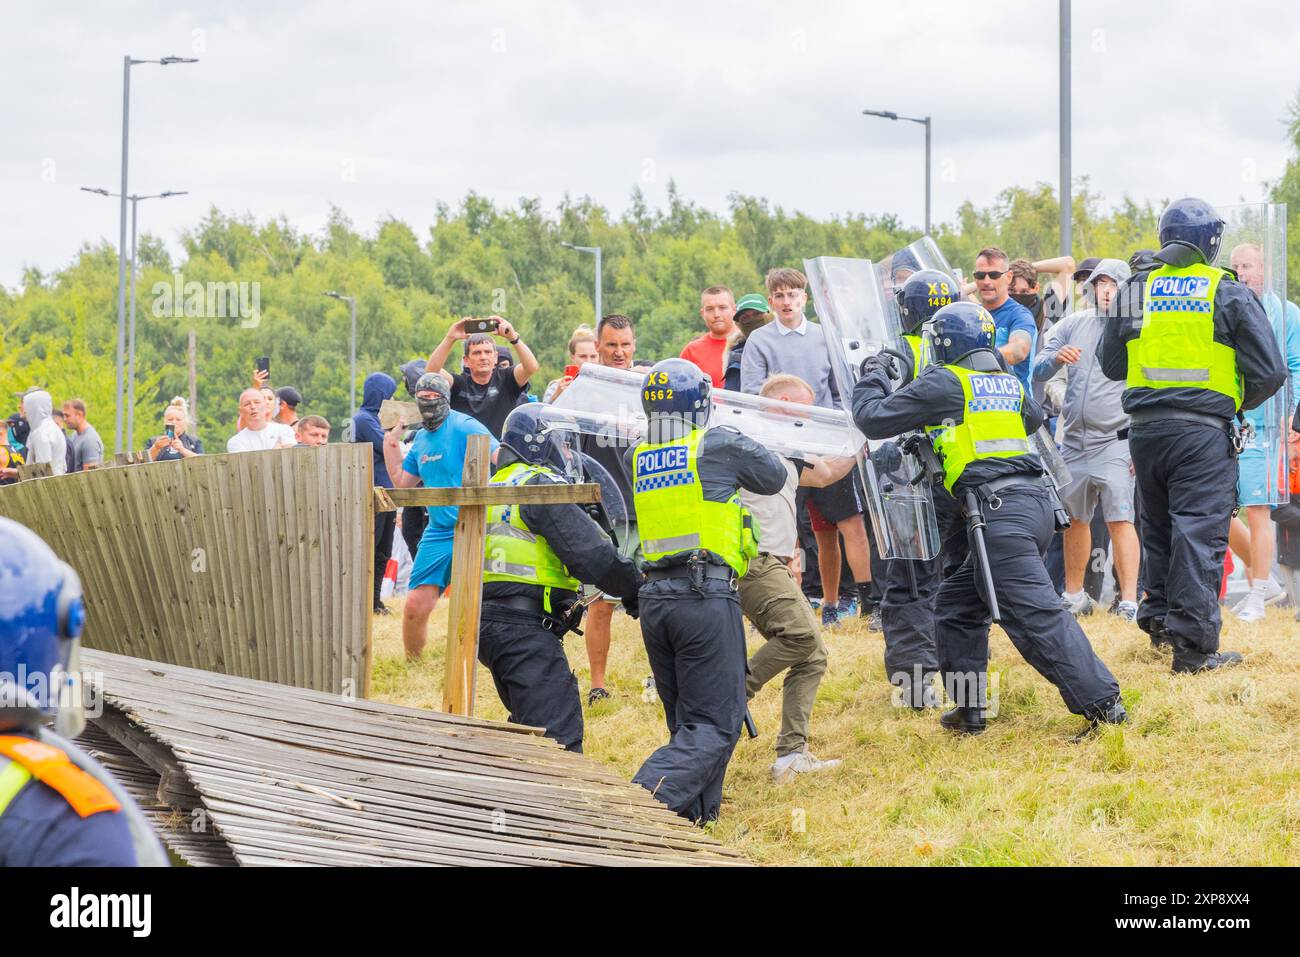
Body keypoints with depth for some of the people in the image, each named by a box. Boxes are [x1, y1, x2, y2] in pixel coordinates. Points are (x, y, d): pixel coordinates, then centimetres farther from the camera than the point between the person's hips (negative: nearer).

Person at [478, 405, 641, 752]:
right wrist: (634, 591, -3)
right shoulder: (540, 484, -8)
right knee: (558, 737, -17)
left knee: (529, 726, 23)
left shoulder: (492, 489, 22)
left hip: (488, 621, 10)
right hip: (526, 627, -10)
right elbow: (588, 551, -15)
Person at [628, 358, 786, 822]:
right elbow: (774, 477, 12)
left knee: (687, 721, 18)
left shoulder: (638, 457, 10)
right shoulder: (718, 445, -4)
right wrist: (740, 443, 31)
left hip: (654, 599, 6)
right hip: (706, 597, -6)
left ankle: (697, 816, 17)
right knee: (714, 725, -5)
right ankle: (644, 797, -24)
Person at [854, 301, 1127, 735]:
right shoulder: (1008, 382, 20)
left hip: (1000, 511, -9)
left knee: (1035, 614, -13)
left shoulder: (944, 383, -1)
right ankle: (968, 709, 19)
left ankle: (1103, 703, -20)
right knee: (957, 603, 19)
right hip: (1034, 501, 9)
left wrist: (874, 377, 21)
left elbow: (874, 419, 3)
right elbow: (1033, 418, 43)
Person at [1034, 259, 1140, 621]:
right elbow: (1037, 371, 8)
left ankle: (1129, 602, -17)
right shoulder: (1073, 324, 10)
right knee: (1074, 519, 14)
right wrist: (1057, 358, -14)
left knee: (1120, 519, -14)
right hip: (1074, 439, 5)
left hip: (1116, 439, -5)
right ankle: (1074, 596, 28)